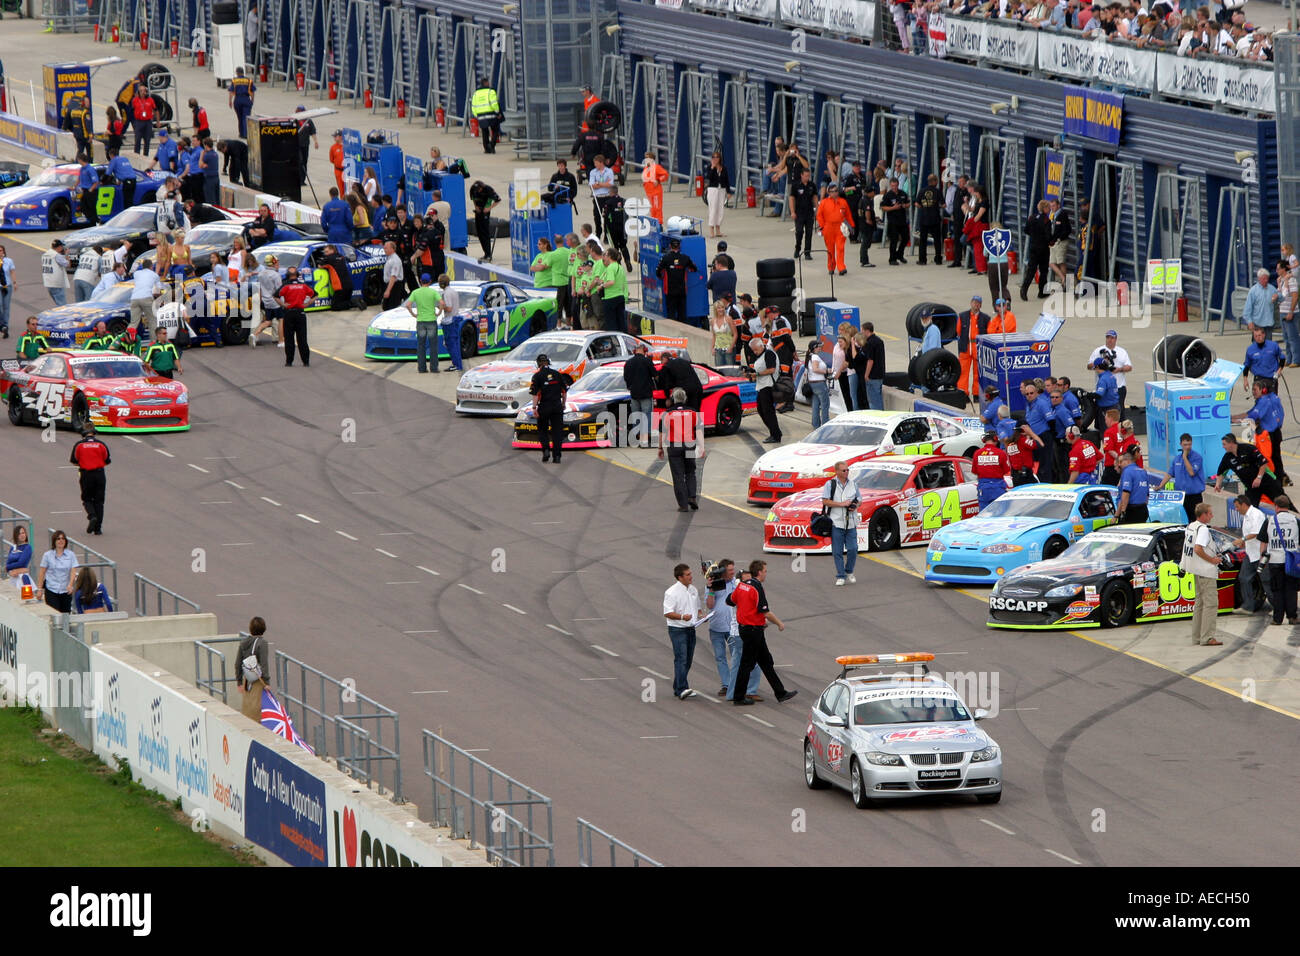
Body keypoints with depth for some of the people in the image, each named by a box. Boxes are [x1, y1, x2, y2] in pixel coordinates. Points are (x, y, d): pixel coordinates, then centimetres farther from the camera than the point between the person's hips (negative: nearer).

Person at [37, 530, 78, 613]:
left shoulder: (71, 555, 2)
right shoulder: (47, 555, 1)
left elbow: (73, 571, -4)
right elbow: (42, 573, 4)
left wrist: (70, 585, -20)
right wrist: (39, 589, 2)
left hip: (66, 591, 1)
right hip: (51, 590, -1)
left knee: (66, 615, 3)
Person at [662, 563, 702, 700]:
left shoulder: (693, 590, 12)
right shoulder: (672, 592, -12)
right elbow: (667, 613, -16)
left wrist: (700, 616, 5)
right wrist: (682, 616, -30)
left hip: (690, 629, 8)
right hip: (677, 630, -8)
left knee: (687, 660, 10)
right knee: (681, 659, -16)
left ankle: (678, 689, 19)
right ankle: (682, 689, -22)